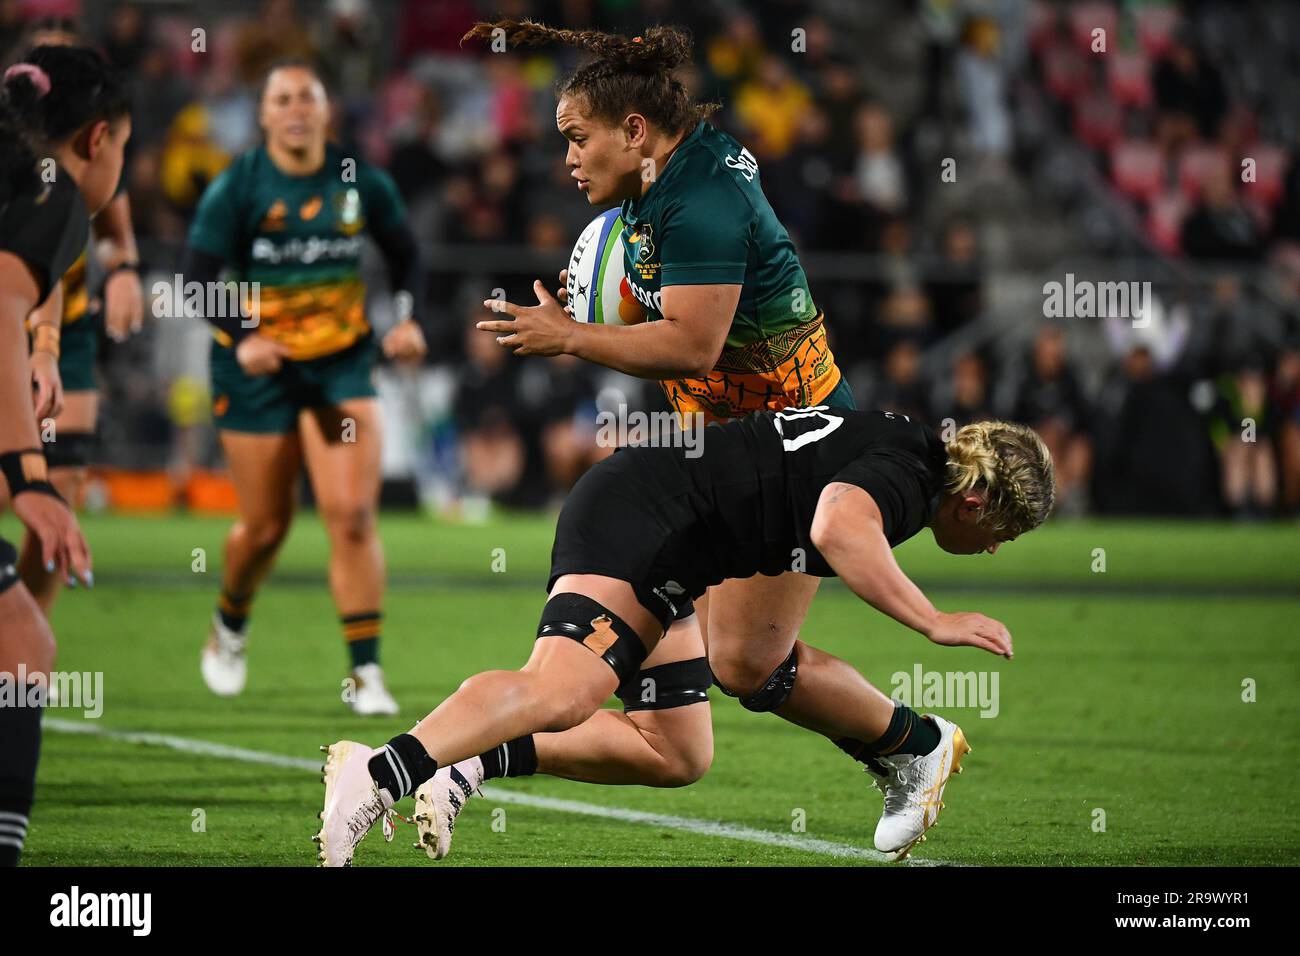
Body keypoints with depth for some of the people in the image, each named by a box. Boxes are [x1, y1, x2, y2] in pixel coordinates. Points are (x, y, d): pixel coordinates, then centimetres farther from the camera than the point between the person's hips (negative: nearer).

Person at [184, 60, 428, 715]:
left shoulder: (362, 183, -1)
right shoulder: (236, 187, -8)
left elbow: (404, 253, 13)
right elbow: (198, 277, -10)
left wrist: (407, 319, -5)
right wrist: (241, 338, -26)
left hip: (342, 366, 1)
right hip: (257, 369, -1)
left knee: (351, 514, -12)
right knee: (266, 525, 6)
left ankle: (365, 672, -7)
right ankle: (229, 627, 38)